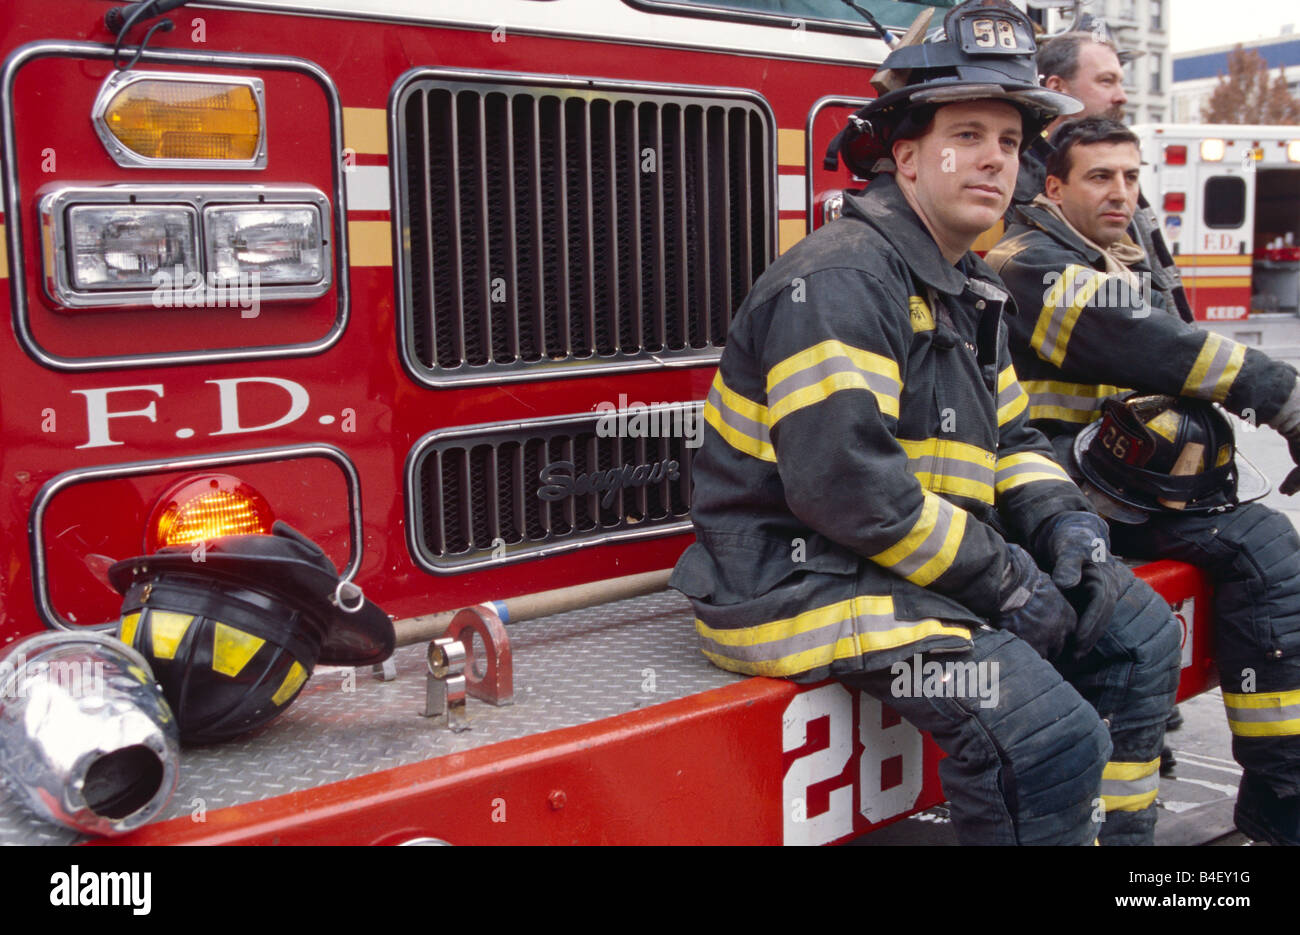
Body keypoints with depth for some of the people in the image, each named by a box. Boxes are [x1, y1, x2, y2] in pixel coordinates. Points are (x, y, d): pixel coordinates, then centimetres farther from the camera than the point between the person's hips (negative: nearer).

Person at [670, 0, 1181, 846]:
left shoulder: (964, 291, 15)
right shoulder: (842, 277, -18)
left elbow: (1008, 440, 22)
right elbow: (844, 483, -28)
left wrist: (1064, 520, 0)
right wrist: (1002, 582, -19)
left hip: (921, 567, 11)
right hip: (802, 578, -10)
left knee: (1140, 634, 13)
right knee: (1048, 734, -25)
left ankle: (1118, 833, 24)